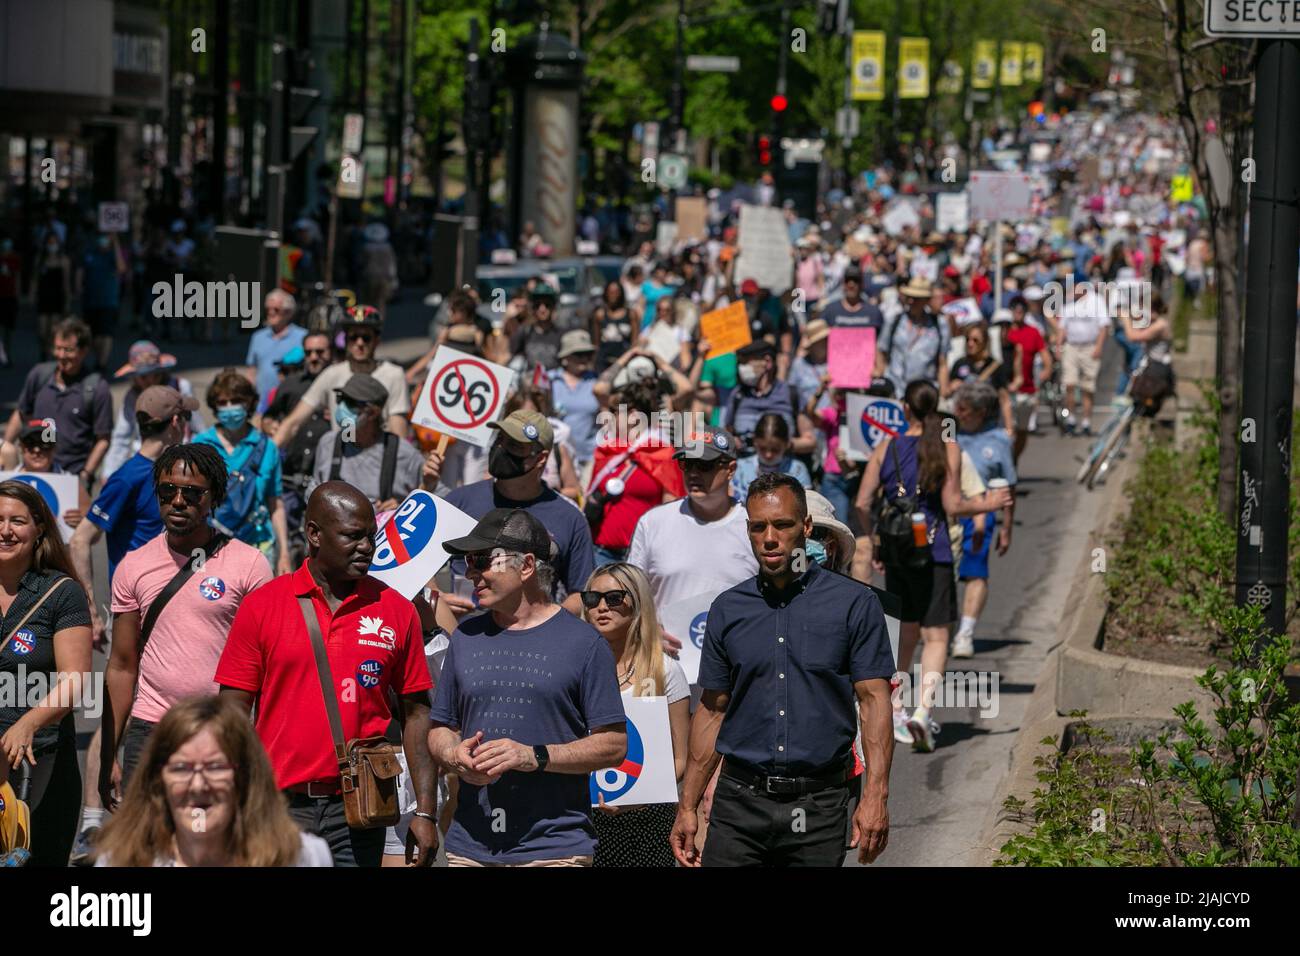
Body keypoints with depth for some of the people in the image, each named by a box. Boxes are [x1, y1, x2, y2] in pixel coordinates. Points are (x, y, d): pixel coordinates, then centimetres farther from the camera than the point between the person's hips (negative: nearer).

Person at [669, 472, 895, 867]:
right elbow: (713, 710, 13)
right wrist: (687, 807, 9)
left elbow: (873, 700, -3)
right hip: (739, 802, 2)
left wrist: (875, 795, -14)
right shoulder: (727, 609, 9)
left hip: (818, 805, -2)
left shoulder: (854, 603, 0)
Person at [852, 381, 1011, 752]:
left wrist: (872, 543, 13)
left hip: (896, 553, 4)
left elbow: (862, 504, -2)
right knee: (935, 637, 0)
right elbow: (952, 506, -10)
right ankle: (923, 711, -17)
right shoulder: (947, 450, -7)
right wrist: (986, 504, 8)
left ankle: (895, 711, 25)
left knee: (905, 634, 19)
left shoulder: (886, 448, 1)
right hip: (932, 554, -4)